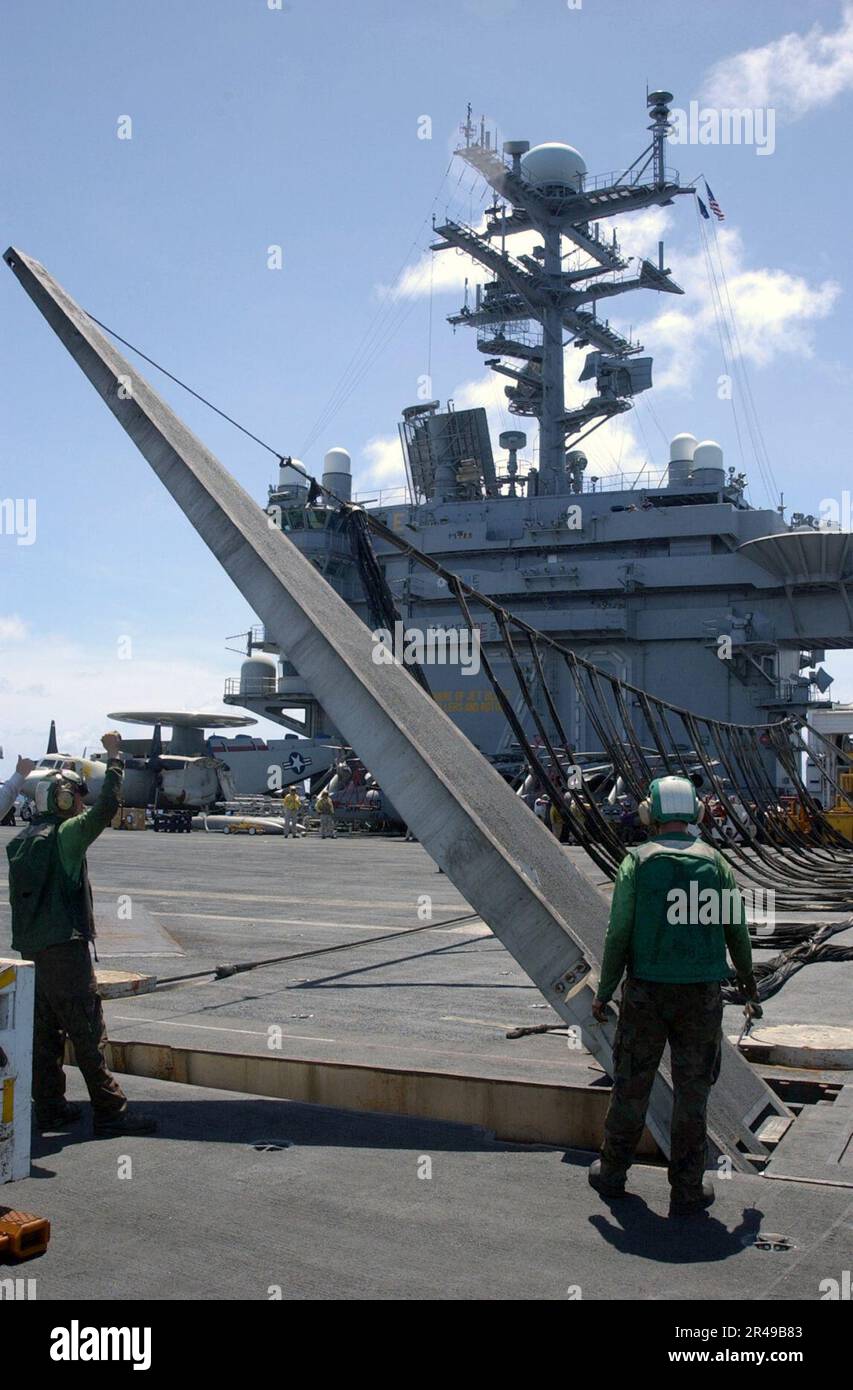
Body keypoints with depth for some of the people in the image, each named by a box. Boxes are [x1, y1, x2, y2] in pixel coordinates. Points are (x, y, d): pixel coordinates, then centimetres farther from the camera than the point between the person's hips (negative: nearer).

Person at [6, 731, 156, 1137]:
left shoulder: (20, 841, 14)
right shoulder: (66, 834, -10)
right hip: (64, 947, -9)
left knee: (45, 1031, 14)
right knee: (88, 1032, -5)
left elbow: (21, 896, 17)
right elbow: (106, 807, -18)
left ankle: (49, 1108, 20)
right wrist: (114, 758, -9)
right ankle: (109, 1111, -3)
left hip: (30, 948, 9)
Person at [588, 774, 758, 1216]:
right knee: (692, 1090, 8)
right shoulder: (714, 861, 0)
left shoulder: (638, 861, -5)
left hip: (646, 992, -1)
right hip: (701, 995, 1)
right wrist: (748, 981, 24)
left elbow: (618, 932, -7)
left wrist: (604, 992, 2)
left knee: (631, 1084, 12)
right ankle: (687, 1189, 15)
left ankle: (612, 1172, 26)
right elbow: (736, 930, 7)